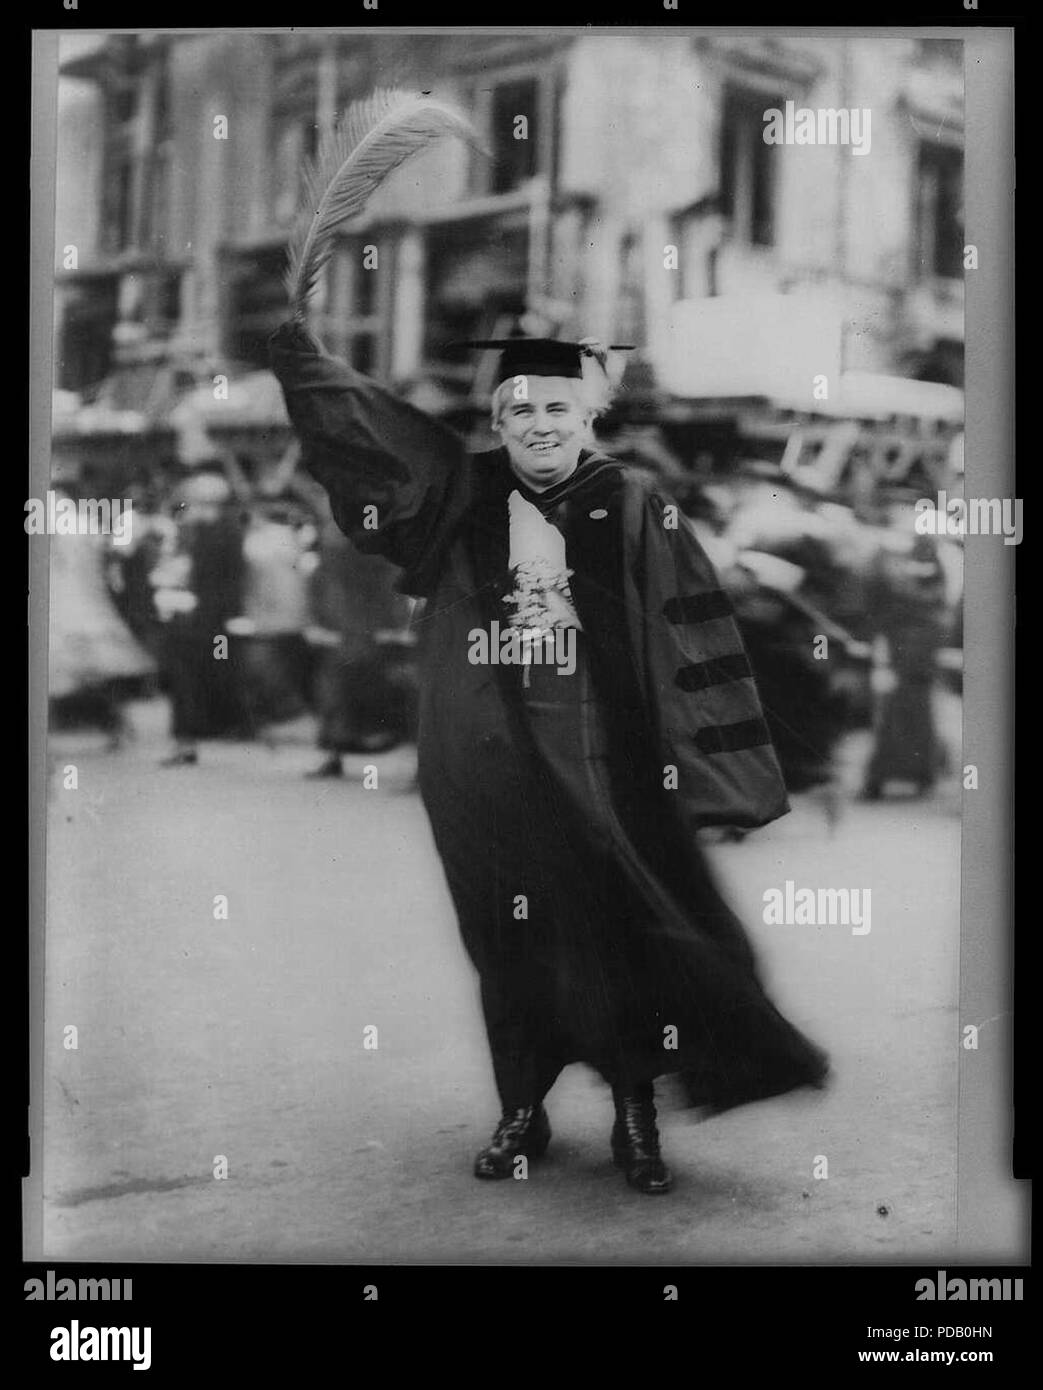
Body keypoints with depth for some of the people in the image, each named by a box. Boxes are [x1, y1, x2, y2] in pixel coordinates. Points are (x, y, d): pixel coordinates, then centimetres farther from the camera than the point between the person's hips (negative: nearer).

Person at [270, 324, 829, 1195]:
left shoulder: (634, 510, -2)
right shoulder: (462, 495, 4)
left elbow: (695, 644, -3)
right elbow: (352, 417, 1)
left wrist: (736, 772, -6)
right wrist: (289, 338, -9)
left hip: (603, 769, -2)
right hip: (488, 766, 2)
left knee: (623, 935, 2)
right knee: (508, 943, 9)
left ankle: (636, 1116, 18)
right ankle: (521, 1112, 24)